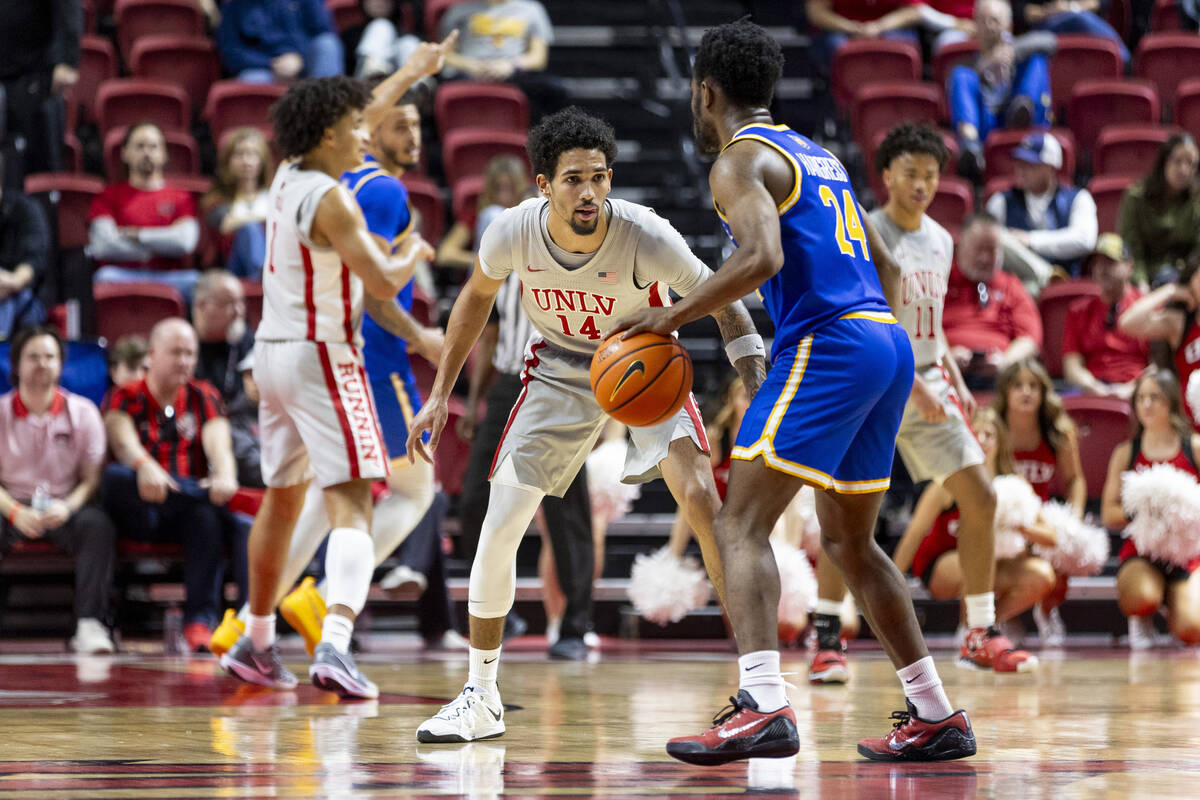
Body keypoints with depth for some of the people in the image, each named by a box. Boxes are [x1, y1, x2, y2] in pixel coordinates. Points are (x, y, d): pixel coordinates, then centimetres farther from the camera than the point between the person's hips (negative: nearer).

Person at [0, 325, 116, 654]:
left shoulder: (82, 412, 6)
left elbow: (93, 478, 2)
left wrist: (68, 508, -19)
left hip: (65, 508, 0)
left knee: (97, 523, -33)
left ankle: (90, 624, -37)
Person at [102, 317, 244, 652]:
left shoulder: (203, 397, 16)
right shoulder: (126, 397, 9)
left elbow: (218, 442, -4)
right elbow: (122, 438, -15)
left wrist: (225, 476, -30)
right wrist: (145, 467, -39)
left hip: (184, 511, 2)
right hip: (138, 513, -2)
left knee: (208, 516, -34)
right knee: (114, 476, -34)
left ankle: (200, 620, -36)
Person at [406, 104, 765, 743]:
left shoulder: (647, 238, -32)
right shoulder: (513, 232, -24)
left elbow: (726, 305, -18)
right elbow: (477, 296, 0)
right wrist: (440, 394, 0)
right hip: (560, 371, 3)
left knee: (698, 494, -25)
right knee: (499, 526, -4)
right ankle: (480, 700, 11)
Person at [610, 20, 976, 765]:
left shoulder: (740, 160, -3)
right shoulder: (817, 155, 25)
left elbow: (762, 257, -21)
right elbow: (887, 268, 26)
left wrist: (673, 317, -13)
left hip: (826, 343, -9)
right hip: (889, 342, 9)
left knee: (741, 524, -11)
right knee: (849, 540, 19)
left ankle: (763, 706, -27)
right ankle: (936, 717, 20)